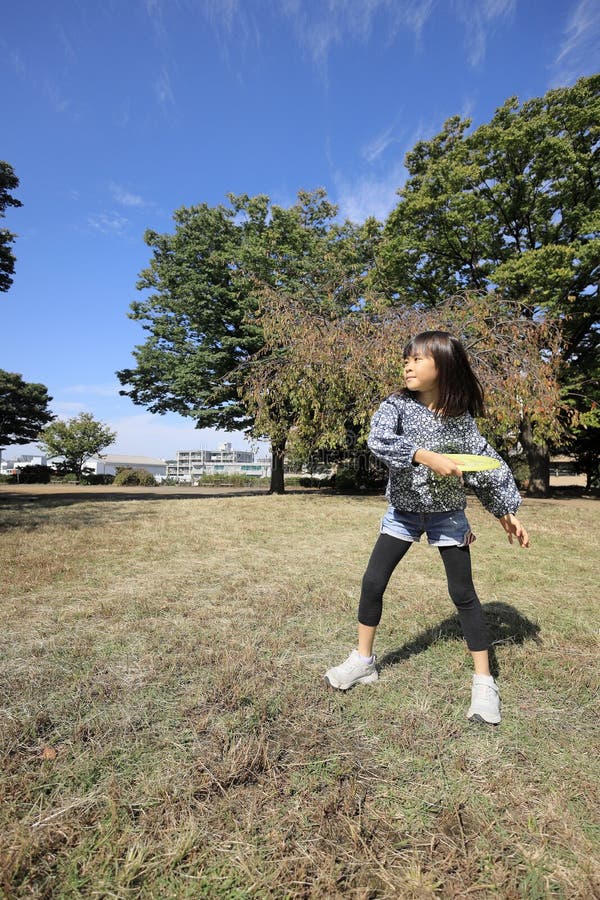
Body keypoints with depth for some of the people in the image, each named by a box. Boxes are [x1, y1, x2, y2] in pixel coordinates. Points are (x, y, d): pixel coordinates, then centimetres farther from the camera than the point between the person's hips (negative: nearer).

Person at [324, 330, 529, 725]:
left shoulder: (461, 416, -6)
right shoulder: (397, 405, -10)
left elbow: (486, 461, 1)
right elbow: (378, 439, -29)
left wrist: (506, 511, 2)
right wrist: (426, 456, -40)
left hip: (448, 514, 0)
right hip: (403, 511, 1)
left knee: (463, 594, 2)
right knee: (373, 582, 1)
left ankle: (484, 683, 20)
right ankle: (363, 661, 22)